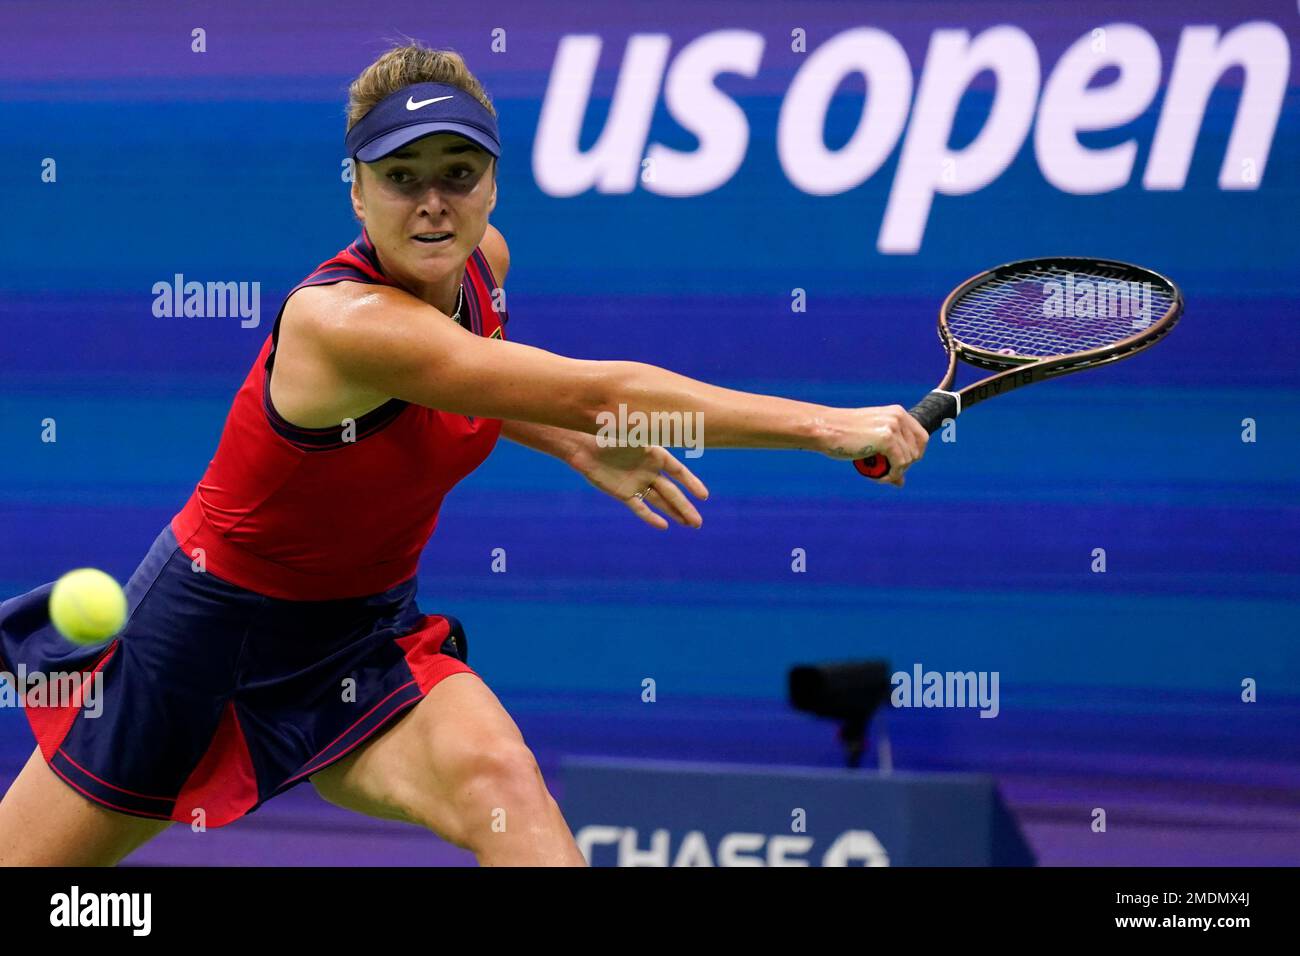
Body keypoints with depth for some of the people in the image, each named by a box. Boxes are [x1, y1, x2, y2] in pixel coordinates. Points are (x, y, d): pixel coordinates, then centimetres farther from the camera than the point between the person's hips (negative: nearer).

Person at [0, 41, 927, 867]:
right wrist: (827, 426, -36)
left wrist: (580, 450, 4)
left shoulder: (485, 261, -7)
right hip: (214, 623, -5)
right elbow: (601, 394, -37)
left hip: (363, 634, 5)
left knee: (499, 781, -27)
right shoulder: (340, 321, -33)